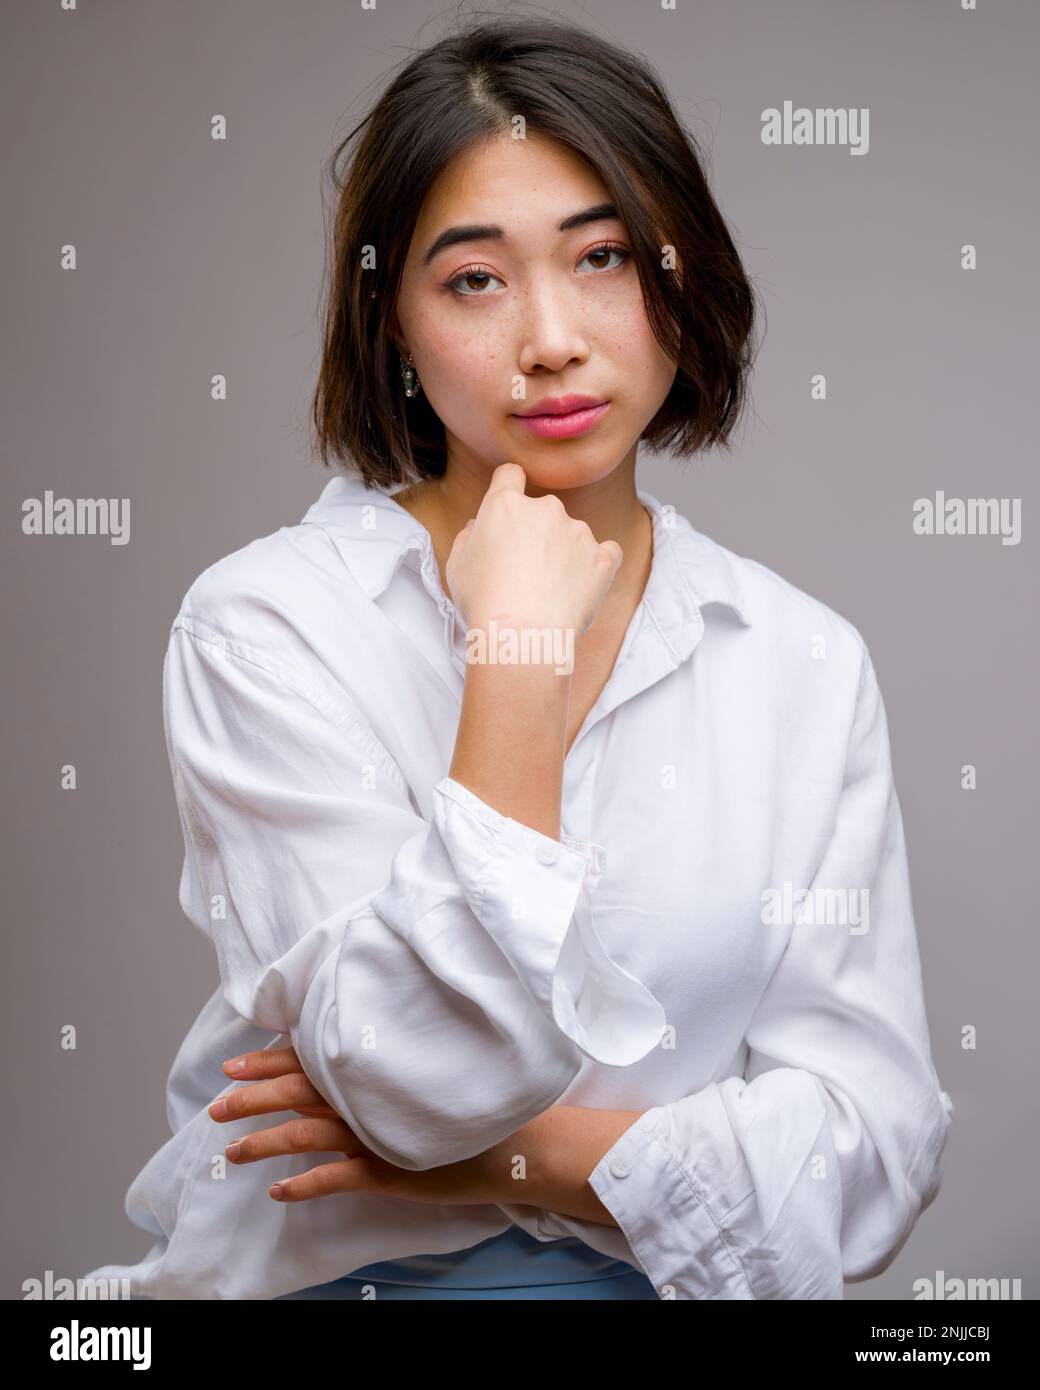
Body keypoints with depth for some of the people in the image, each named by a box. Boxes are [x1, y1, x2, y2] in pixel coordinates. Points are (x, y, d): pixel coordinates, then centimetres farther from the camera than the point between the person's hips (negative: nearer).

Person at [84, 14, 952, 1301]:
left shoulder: (806, 662, 1)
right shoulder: (264, 625, -7)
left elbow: (876, 1137, -2)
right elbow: (428, 1085, -16)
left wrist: (509, 1155, -12)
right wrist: (520, 645, -17)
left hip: (668, 1277, 2)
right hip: (329, 1272, -2)